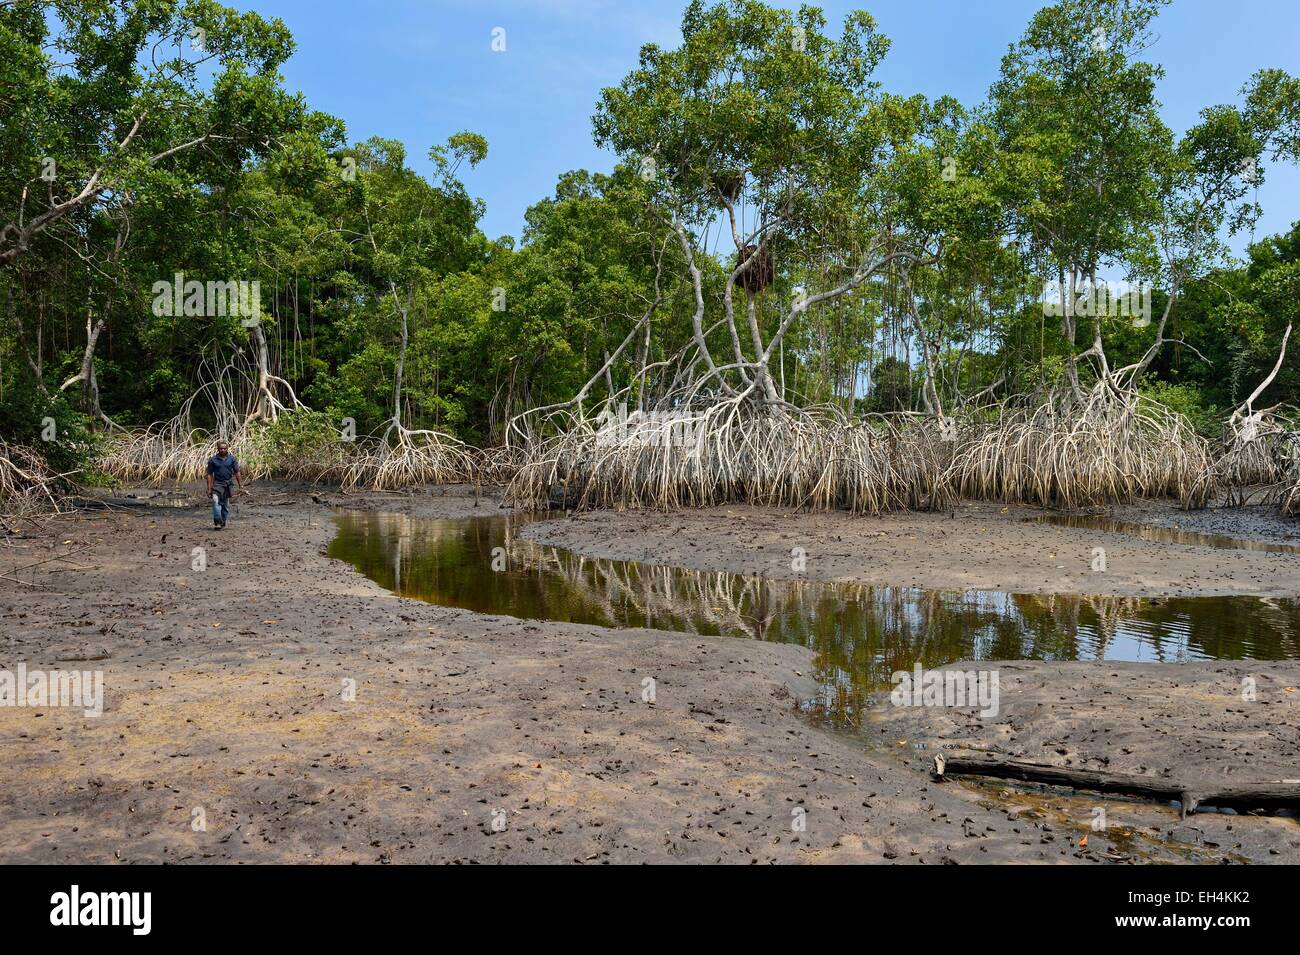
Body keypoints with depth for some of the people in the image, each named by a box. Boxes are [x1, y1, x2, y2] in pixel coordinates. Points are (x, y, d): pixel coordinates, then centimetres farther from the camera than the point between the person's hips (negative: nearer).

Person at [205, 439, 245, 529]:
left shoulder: (232, 459, 3)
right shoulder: (212, 460, 1)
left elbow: (237, 473, 5)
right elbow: (210, 475, 4)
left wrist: (241, 486, 2)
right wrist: (209, 489, -1)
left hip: (229, 484, 2)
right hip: (217, 484, -1)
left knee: (226, 505, 6)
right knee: (216, 501, -21)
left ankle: (223, 523, 18)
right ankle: (217, 522, -21)